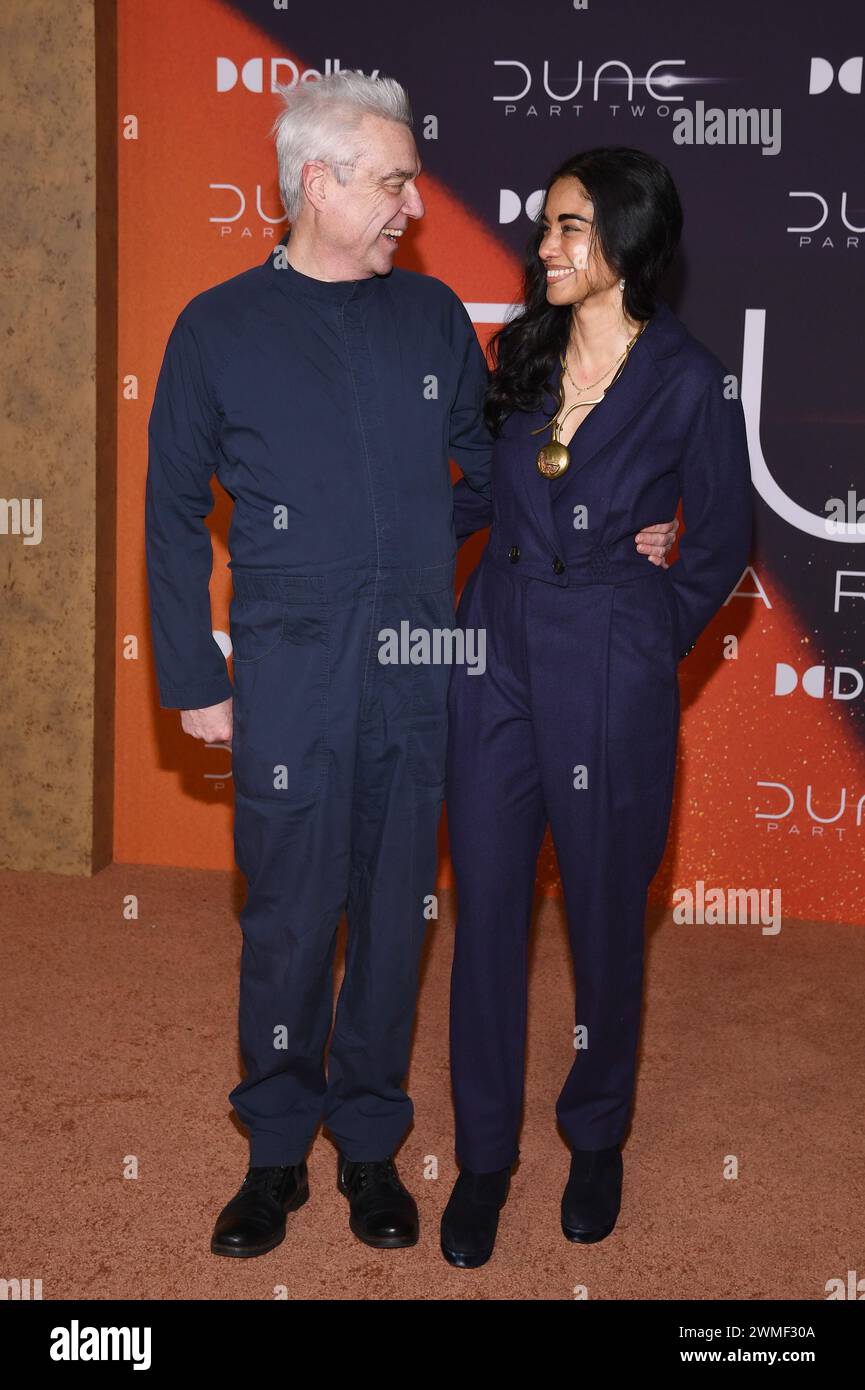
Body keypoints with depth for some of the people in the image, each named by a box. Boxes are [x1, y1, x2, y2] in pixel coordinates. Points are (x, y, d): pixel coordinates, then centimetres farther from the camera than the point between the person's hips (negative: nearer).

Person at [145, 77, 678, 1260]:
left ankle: (370, 1147, 28)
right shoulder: (219, 329, 0)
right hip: (290, 677, -2)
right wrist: (193, 680, 0)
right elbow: (175, 519, 3)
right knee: (290, 920, 4)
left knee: (394, 915, 10)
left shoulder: (433, 316, 7)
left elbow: (488, 471, 16)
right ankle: (277, 1153, 24)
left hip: (419, 671, 3)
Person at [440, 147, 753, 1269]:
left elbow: (721, 544, 0)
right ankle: (485, 1153, 24)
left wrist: (650, 645, 2)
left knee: (604, 914, 10)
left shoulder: (688, 380, -9)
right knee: (487, 908, 8)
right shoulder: (520, 352, 5)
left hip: (609, 679, -4)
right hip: (498, 658, 4)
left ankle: (598, 1139, 34)